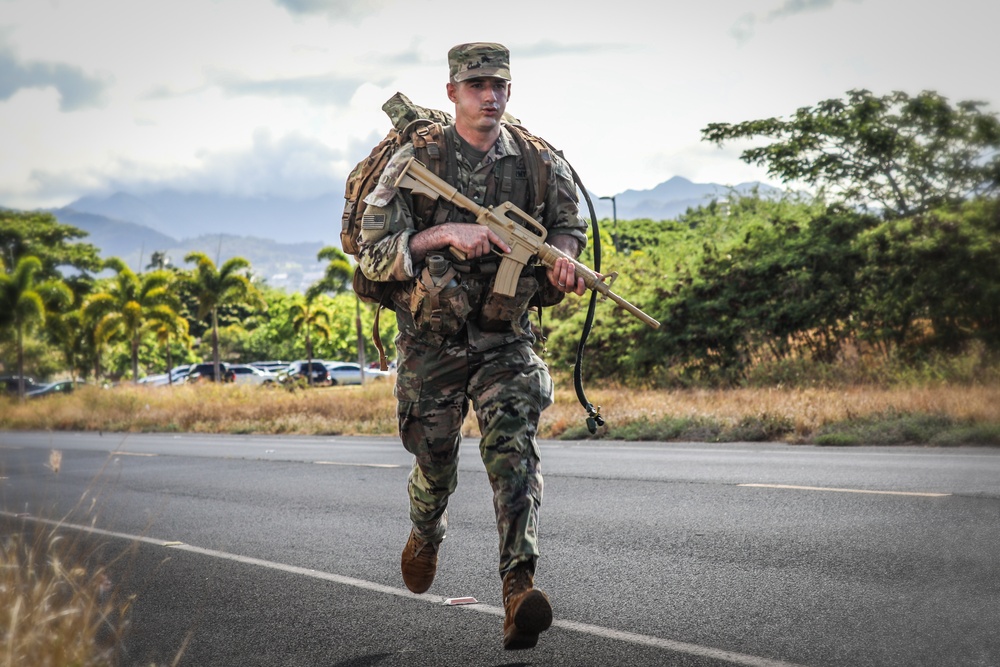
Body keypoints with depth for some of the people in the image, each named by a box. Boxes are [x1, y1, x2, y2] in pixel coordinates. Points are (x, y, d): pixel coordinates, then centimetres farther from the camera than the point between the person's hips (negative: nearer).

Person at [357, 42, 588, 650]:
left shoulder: (542, 165, -1)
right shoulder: (415, 162, -7)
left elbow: (569, 227, 16)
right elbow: (373, 254, -11)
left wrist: (562, 259, -7)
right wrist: (444, 234, -25)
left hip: (506, 342, 0)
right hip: (430, 344, 0)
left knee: (515, 450, -19)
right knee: (435, 466, 13)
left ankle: (519, 587, -27)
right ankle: (426, 535, 48)